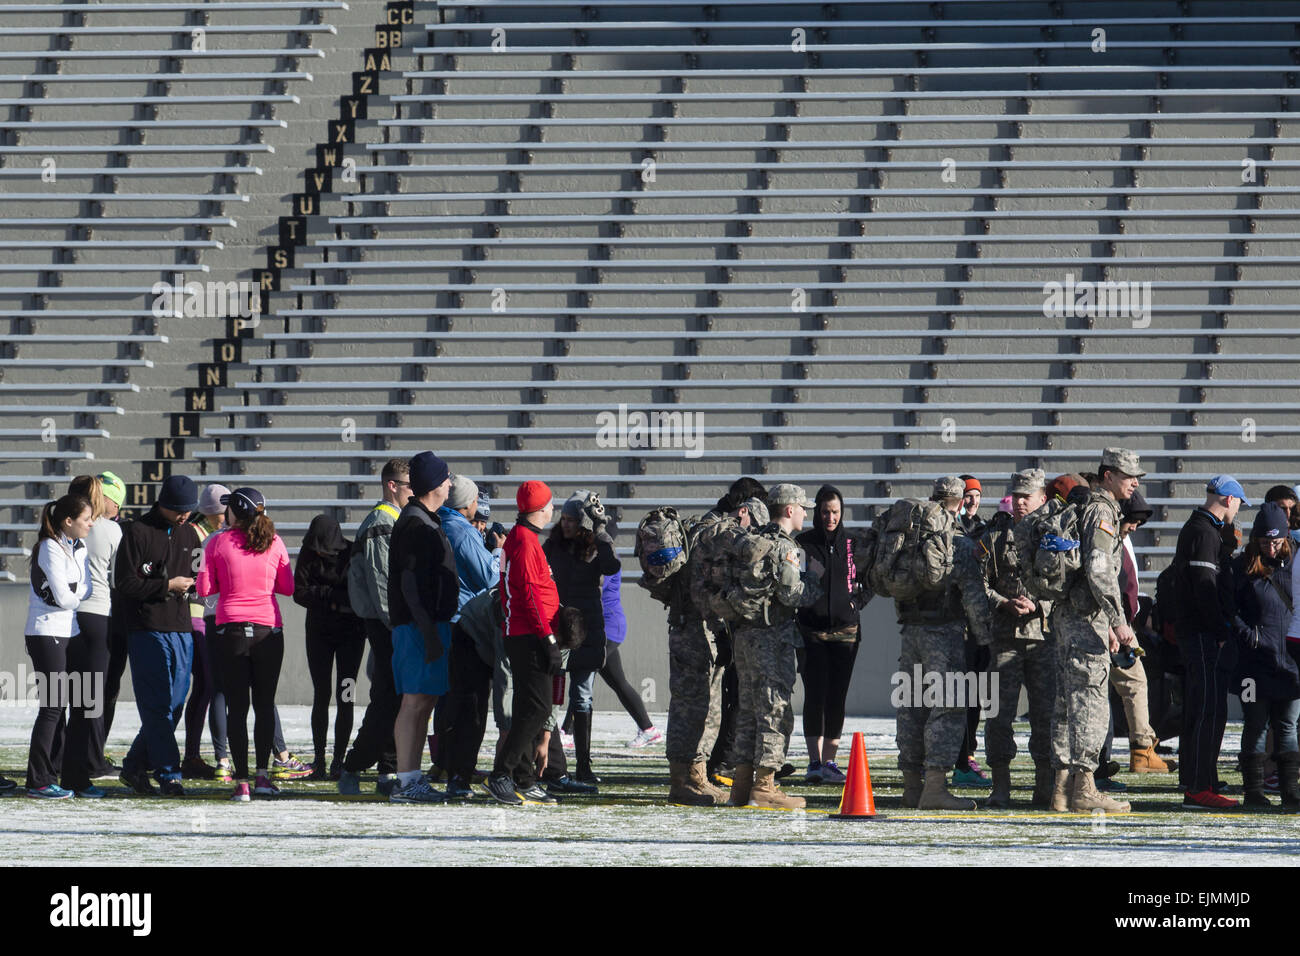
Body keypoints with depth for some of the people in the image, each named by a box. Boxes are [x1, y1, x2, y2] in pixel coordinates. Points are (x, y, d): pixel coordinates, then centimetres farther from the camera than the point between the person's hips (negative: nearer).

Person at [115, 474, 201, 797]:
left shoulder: (189, 534, 16)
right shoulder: (137, 532, -4)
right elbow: (124, 584, -9)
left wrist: (192, 584, 6)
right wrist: (168, 585, -12)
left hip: (181, 630, 7)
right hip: (148, 630, -7)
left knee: (173, 706, 6)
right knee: (157, 706, -8)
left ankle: (135, 765, 17)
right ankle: (168, 773, -8)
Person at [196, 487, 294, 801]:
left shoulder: (219, 543, -3)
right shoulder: (274, 543, 2)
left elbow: (204, 588, -2)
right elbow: (288, 587, 7)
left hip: (231, 631, -1)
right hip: (268, 630, 1)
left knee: (237, 705, 1)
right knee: (264, 703, 12)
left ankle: (242, 781, -3)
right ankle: (262, 774, 7)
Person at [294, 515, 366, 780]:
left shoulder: (352, 553, -12)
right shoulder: (308, 554, -5)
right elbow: (299, 592, -9)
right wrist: (334, 596, -20)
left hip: (351, 631, -2)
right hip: (319, 631, 2)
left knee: (344, 698, -4)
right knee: (321, 696, 0)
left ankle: (338, 760, -1)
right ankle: (319, 760, 4)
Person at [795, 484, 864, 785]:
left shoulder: (853, 544, 6)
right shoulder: (803, 543, 1)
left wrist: (858, 601, 4)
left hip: (846, 630, 2)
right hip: (811, 631, -2)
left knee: (837, 698, 4)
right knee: (814, 695, -8)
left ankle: (829, 761, 10)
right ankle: (814, 762, -8)